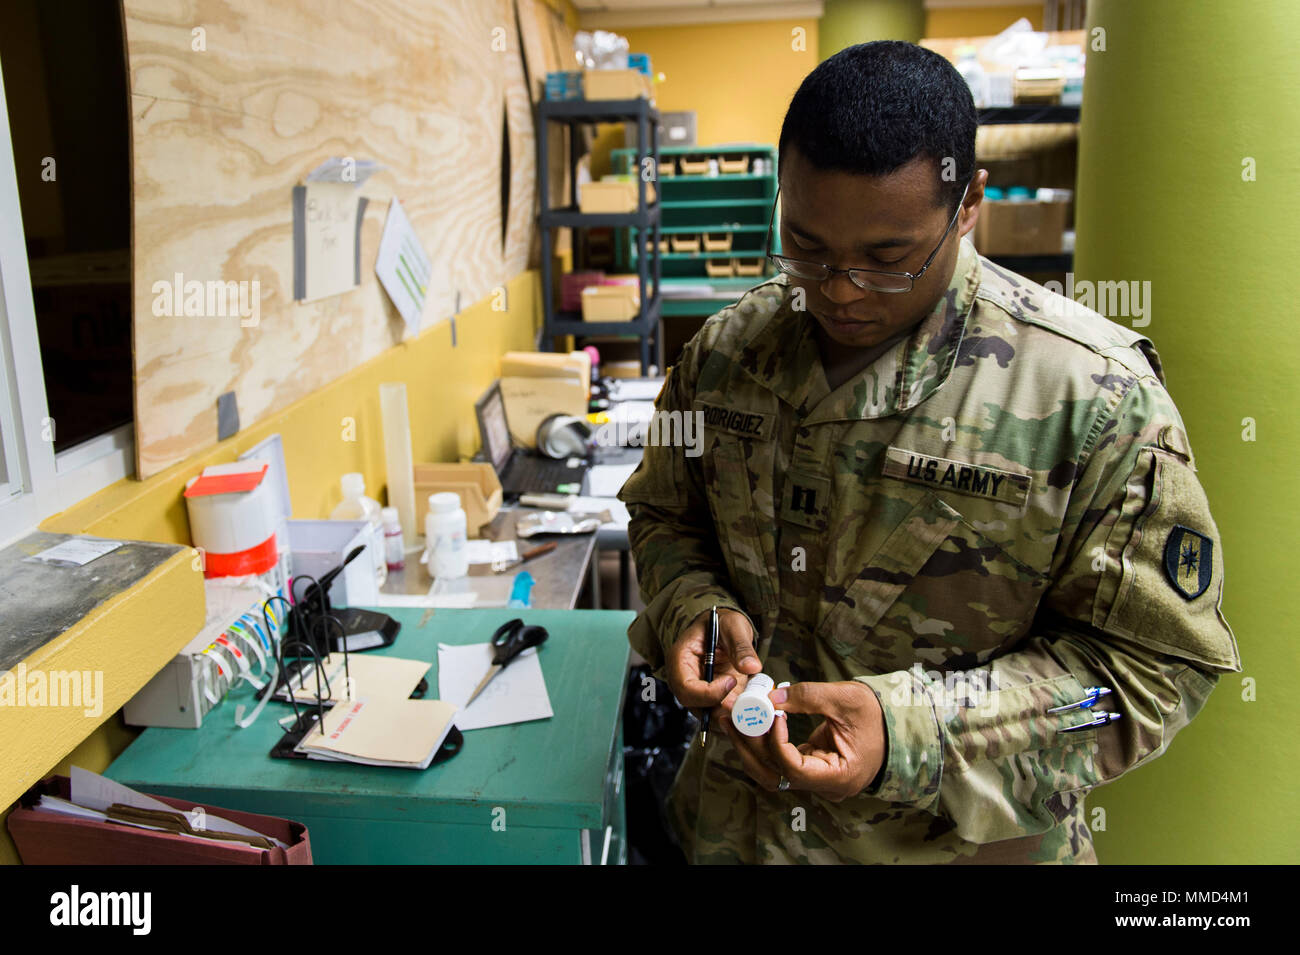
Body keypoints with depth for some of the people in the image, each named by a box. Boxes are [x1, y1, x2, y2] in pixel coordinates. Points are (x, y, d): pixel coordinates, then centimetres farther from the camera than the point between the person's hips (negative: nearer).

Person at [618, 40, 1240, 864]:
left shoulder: (1095, 395, -21)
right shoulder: (728, 348, -6)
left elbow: (1156, 664, -17)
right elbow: (664, 515, 8)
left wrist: (909, 730, -29)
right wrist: (692, 606, -15)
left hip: (964, 842, -3)